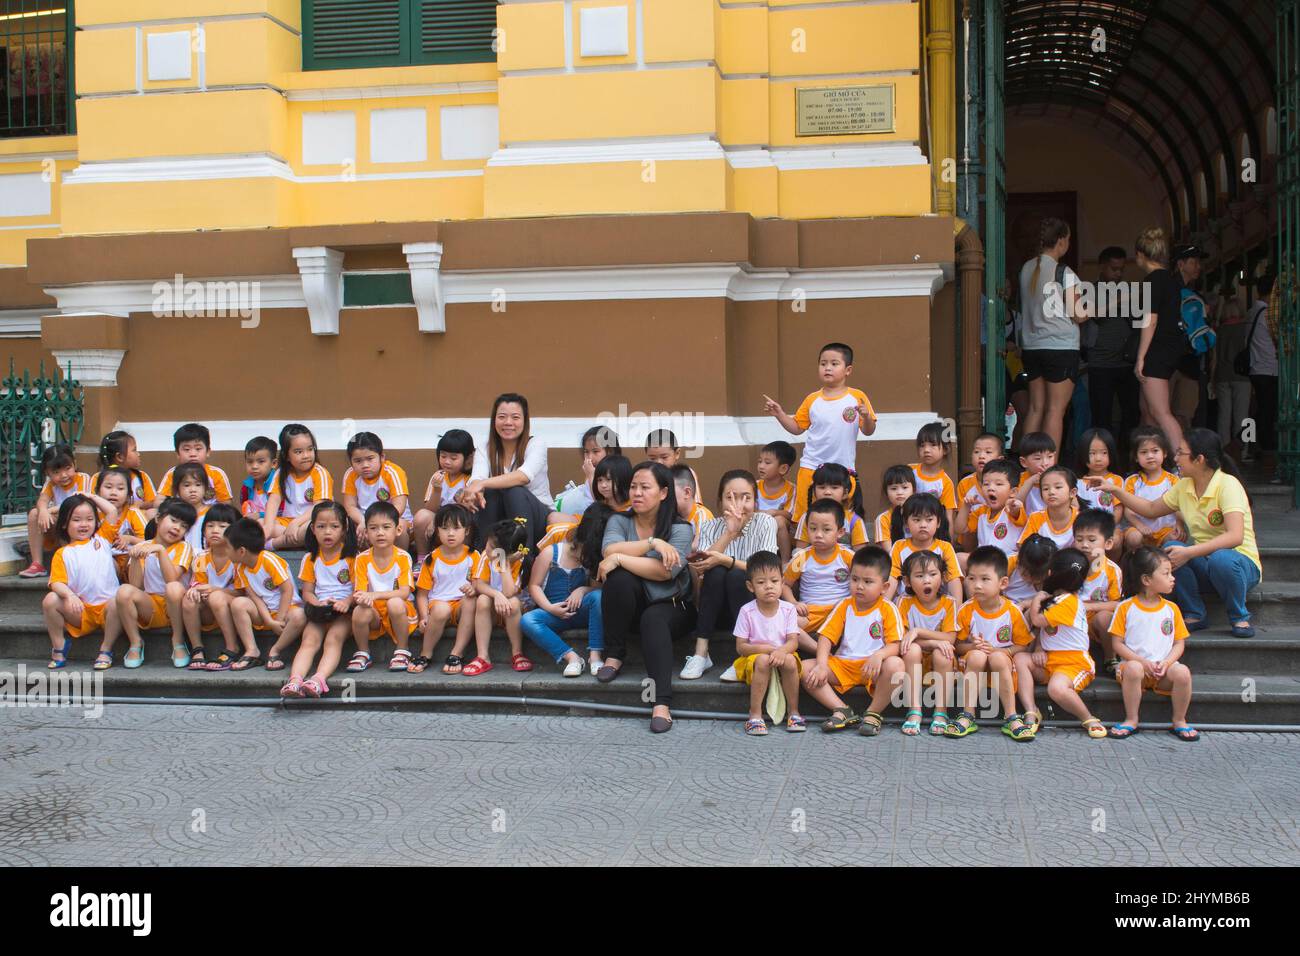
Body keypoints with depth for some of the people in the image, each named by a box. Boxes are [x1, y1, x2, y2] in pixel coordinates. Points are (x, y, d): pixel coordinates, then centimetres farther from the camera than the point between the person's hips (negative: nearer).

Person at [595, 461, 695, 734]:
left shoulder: (680, 528, -7)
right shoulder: (619, 521, 3)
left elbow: (666, 571, -25)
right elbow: (609, 550, -20)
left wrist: (620, 558, -24)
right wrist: (652, 542, -27)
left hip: (671, 606, -2)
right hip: (631, 606, 3)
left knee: (653, 619, -36)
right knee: (620, 576, -29)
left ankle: (661, 703, -46)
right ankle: (614, 655, -15)